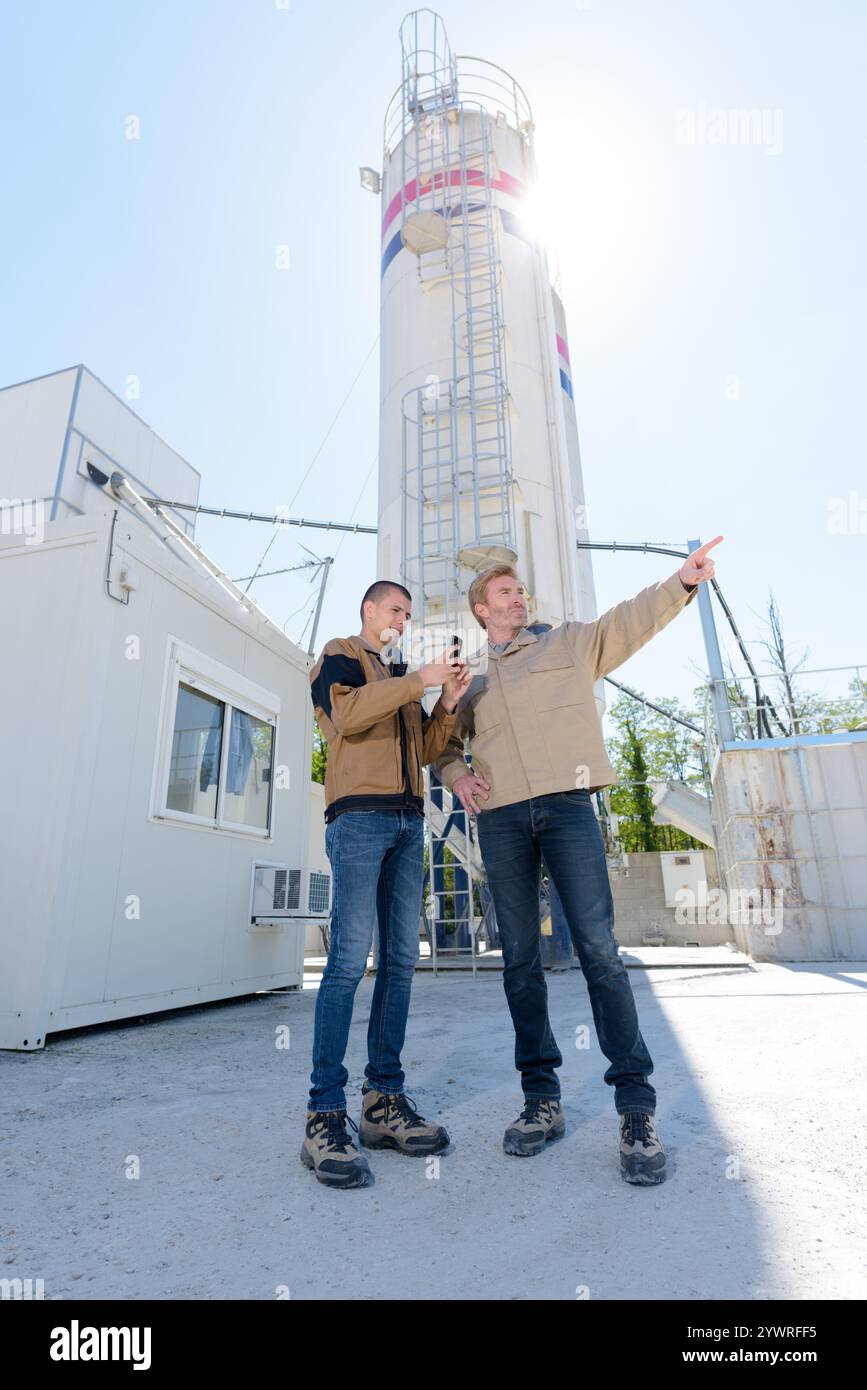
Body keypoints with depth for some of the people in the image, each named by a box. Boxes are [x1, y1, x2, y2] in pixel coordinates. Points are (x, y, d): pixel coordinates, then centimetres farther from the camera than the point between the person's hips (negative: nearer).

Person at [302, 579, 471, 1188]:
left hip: (408, 821, 7)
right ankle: (325, 1114, -5)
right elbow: (346, 712, -13)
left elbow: (425, 750, 20)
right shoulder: (341, 654, 9)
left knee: (401, 959, 4)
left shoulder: (404, 678, 27)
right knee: (350, 956, -12)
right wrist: (420, 680, -11)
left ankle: (384, 1098, 12)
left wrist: (448, 702, 6)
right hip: (360, 813, -7)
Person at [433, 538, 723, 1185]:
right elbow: (442, 742, 27)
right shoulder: (471, 683, 20)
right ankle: (542, 1099, 17)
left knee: (599, 949, -8)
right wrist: (456, 775, 6)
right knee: (520, 957, 5)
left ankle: (637, 1107, 3)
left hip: (567, 806, -2)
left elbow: (630, 620, 1)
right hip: (500, 819, 3)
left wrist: (682, 581, -14)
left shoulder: (569, 643, 15)